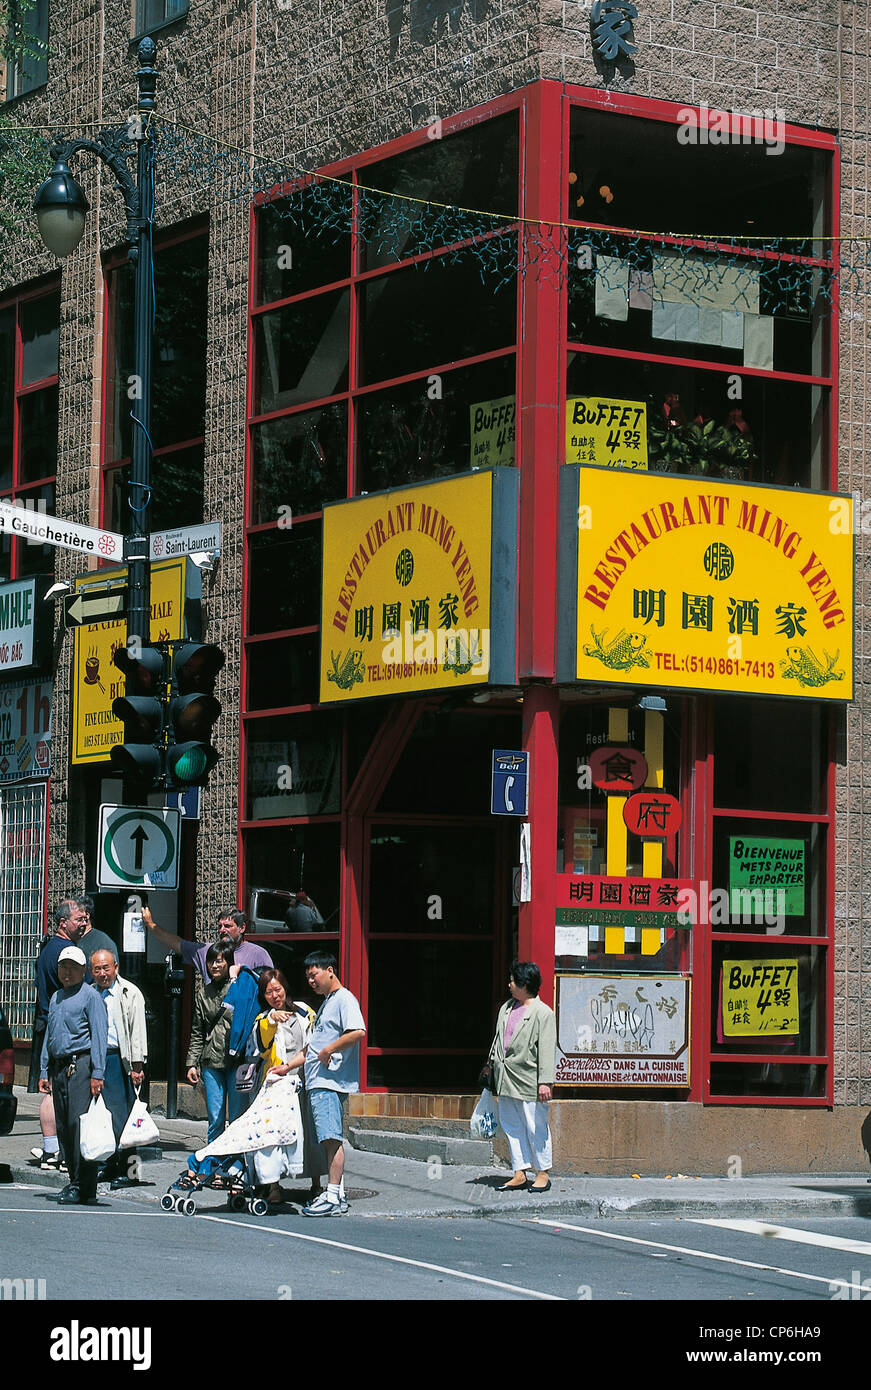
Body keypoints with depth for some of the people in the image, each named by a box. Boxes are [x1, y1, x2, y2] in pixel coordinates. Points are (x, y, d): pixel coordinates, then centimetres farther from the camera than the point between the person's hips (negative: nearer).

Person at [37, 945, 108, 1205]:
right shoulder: (56, 998, 20)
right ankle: (75, 1181, 12)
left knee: (79, 1124, -13)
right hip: (59, 1066, 8)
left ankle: (83, 1187, -13)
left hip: (81, 1064, -8)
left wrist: (97, 1073, -15)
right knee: (63, 1127, 6)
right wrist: (44, 1071, 19)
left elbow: (99, 1035, -8)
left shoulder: (89, 996, -3)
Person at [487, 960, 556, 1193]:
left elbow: (547, 1049, -14)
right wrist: (493, 1063, 24)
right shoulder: (506, 1009, 13)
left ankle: (543, 1174, 9)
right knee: (512, 1126, 10)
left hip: (528, 1082, -8)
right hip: (506, 1081, 8)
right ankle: (520, 1174, 15)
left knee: (535, 1127, -2)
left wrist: (545, 1082, -17)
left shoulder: (543, 1013, -10)